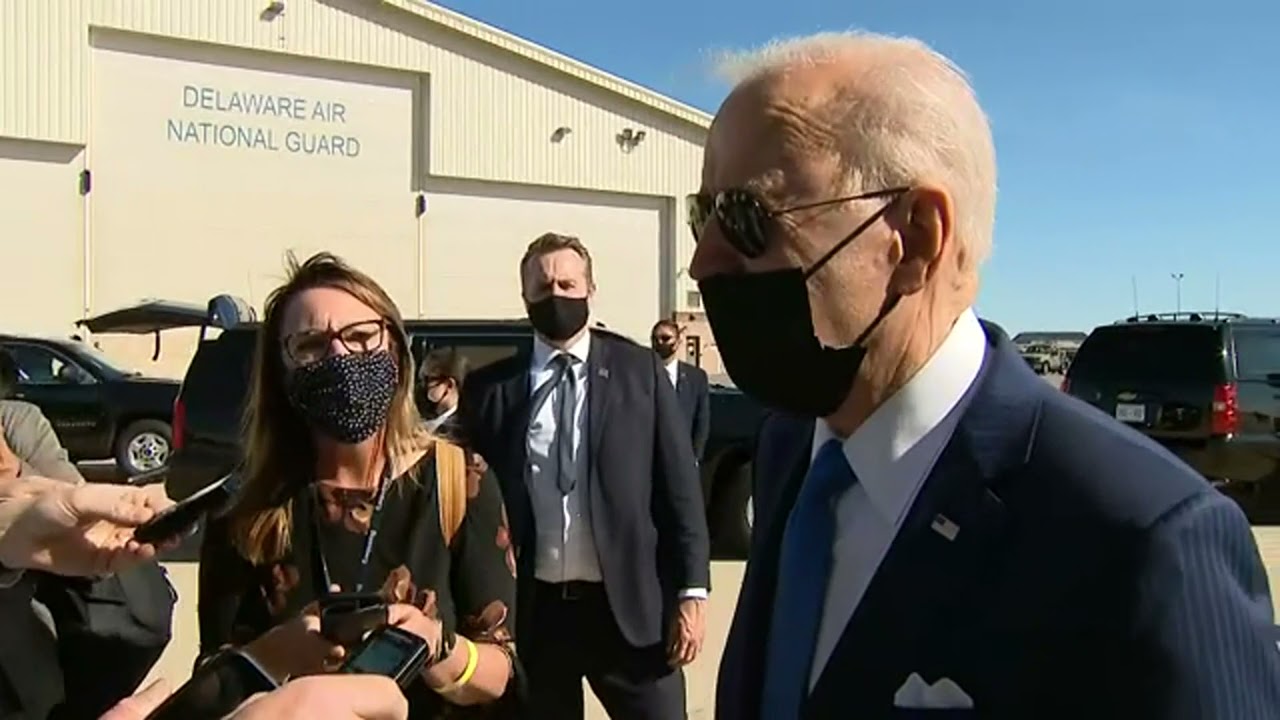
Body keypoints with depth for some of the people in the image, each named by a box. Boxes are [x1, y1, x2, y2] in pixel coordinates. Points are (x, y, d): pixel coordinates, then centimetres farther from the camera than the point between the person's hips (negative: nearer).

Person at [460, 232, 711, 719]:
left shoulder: (637, 370, 1)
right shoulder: (490, 387, 2)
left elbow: (680, 486, 0)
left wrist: (691, 591, -4)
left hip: (630, 604, -1)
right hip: (532, 610, 1)